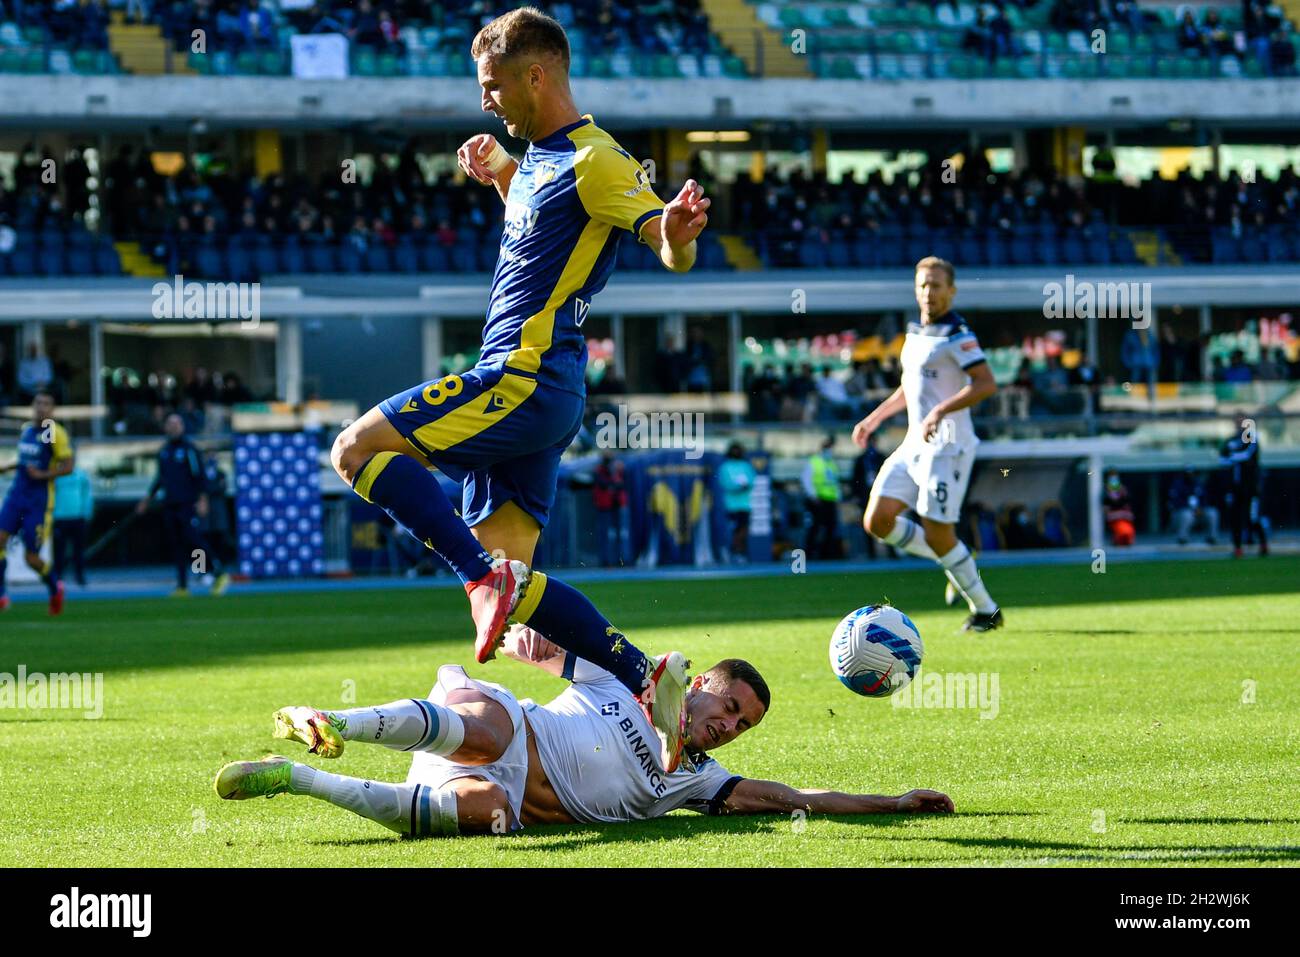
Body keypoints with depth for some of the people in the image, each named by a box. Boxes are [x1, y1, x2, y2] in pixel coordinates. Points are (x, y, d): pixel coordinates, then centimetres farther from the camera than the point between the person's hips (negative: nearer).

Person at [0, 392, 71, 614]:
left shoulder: (55, 433, -9)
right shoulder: (27, 429, 11)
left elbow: (67, 467, -11)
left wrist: (42, 475, -20)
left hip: (39, 501, -6)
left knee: (31, 558, -2)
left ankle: (55, 588, 27)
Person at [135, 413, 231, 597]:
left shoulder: (189, 449, -5)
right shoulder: (164, 451, 16)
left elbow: (200, 475, -9)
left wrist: (203, 499, -17)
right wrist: (149, 498, 28)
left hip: (187, 504, -7)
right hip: (169, 505, 7)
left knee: (193, 539, -16)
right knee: (176, 545, 4)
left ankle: (220, 573, -9)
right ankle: (182, 586, 5)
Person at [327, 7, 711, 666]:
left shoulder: (594, 161, -12)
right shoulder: (543, 154, 17)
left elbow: (675, 255, -22)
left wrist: (675, 233, -45)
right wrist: (500, 173, 23)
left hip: (522, 383, -10)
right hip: (530, 392, 10)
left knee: (356, 449, -13)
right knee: (512, 575, 7)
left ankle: (483, 580, -19)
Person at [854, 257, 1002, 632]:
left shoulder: (957, 335, -12)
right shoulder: (915, 332, 16)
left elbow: (986, 384, -23)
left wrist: (940, 411, -30)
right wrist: (874, 418, 25)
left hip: (945, 446, -9)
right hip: (914, 444, 9)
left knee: (937, 534, -8)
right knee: (877, 522, 0)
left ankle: (986, 611, 9)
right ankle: (956, 564, 16)